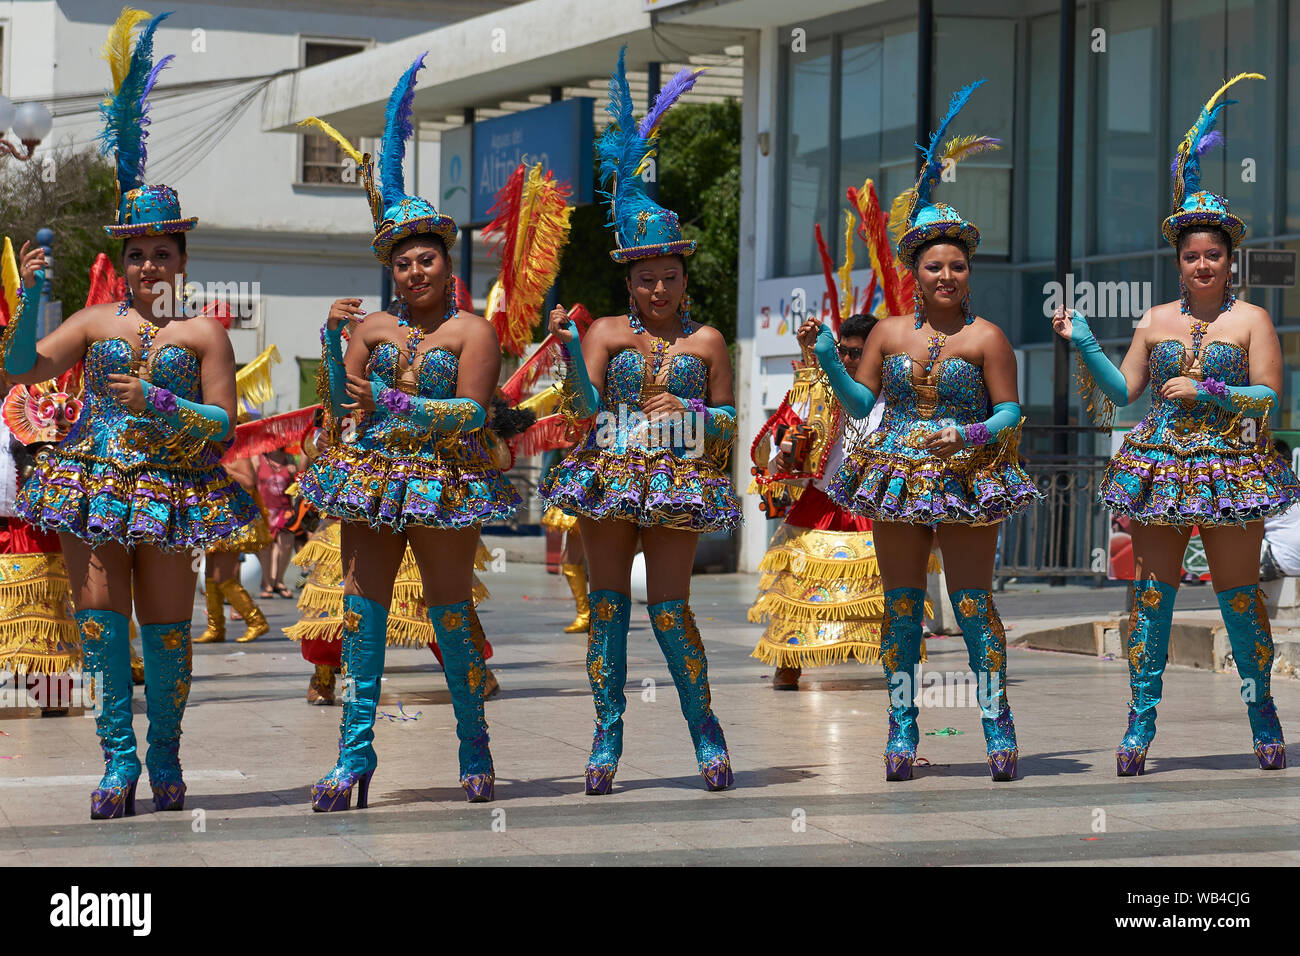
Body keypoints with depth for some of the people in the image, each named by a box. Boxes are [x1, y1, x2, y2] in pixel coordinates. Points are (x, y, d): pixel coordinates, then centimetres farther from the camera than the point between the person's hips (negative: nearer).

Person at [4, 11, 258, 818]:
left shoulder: (203, 334, 4)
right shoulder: (95, 323, 11)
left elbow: (224, 425, -1)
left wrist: (162, 404, -15)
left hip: (172, 490, -2)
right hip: (95, 479, 2)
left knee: (167, 623, 0)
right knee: (100, 611, -6)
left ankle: (165, 755, 12)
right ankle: (118, 757, -1)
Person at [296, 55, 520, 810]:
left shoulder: (473, 330, 0)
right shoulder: (372, 328, 10)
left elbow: (473, 412, -12)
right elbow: (340, 407, 6)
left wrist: (394, 402, -18)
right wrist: (334, 338, -7)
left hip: (445, 485, -4)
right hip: (374, 480, 4)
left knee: (451, 614, 2)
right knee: (363, 609, -1)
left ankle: (475, 747, 16)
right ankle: (356, 755, 0)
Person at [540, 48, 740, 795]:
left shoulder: (706, 341, 8)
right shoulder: (607, 331, 6)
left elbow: (729, 422, 11)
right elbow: (587, 404, -6)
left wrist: (690, 414, -8)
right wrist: (568, 346, -21)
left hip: (681, 481, -1)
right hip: (612, 476, 1)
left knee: (670, 607, -3)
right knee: (609, 601, 2)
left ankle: (705, 728, 12)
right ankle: (608, 736, 9)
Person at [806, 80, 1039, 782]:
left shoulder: (985, 337, -2)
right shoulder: (889, 332, 8)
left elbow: (1009, 412, -4)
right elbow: (860, 402, 12)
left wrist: (969, 435, -21)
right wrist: (826, 357, -1)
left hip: (967, 479, -3)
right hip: (898, 477, 3)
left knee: (973, 603, -3)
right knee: (901, 605, 5)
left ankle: (997, 725, 4)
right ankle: (902, 730, 11)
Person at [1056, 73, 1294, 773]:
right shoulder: (1157, 320, 12)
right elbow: (1122, 391, 13)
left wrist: (1205, 390, -14)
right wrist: (1085, 346, 3)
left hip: (1230, 469, -3)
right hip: (1159, 468, 3)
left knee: (1239, 592, 1)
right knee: (1152, 589, 1)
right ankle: (1140, 722, 5)